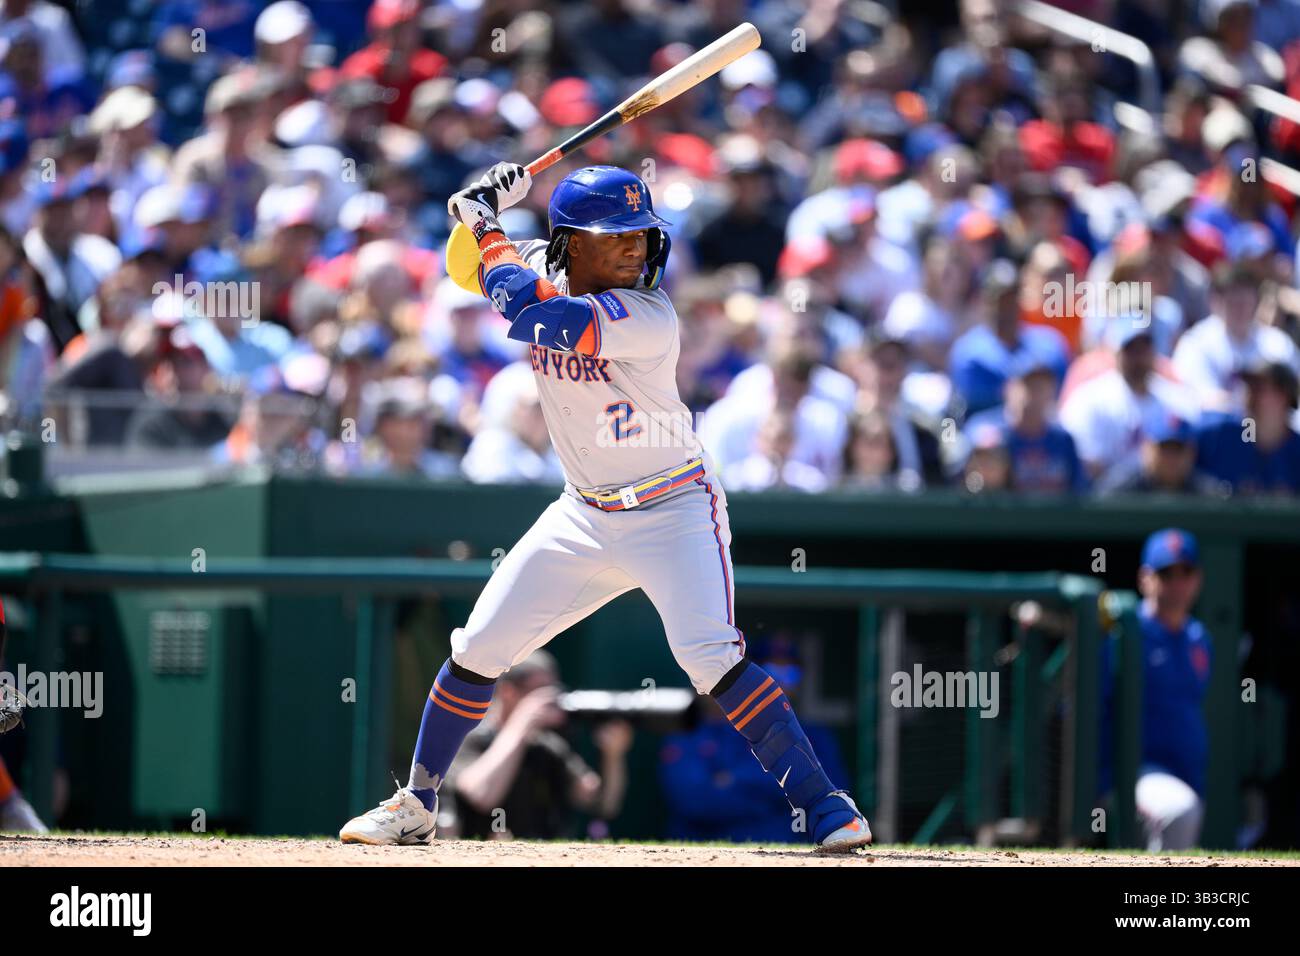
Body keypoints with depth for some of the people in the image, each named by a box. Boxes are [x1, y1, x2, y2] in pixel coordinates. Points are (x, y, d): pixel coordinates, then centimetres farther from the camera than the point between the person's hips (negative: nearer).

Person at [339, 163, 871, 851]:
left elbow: (524, 306, -33)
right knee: (478, 650, 3)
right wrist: (483, 213, -2)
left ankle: (825, 807, -18)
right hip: (585, 512, 6)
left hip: (673, 514, -6)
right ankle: (416, 805, 19)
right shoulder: (541, 272, -4)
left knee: (708, 658, -24)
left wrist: (487, 225, -17)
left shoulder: (647, 318, -25)